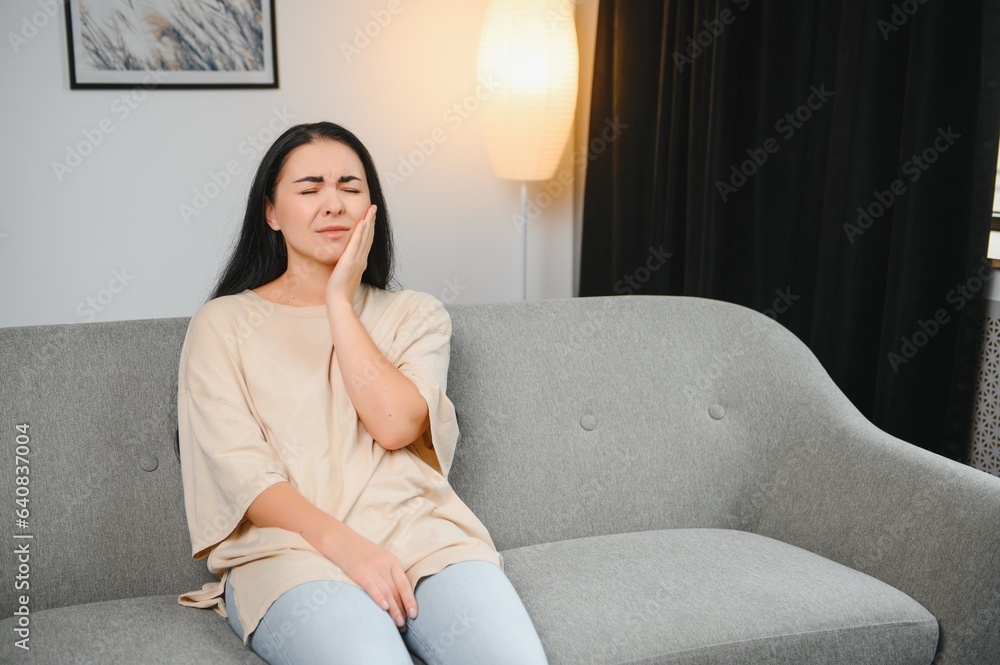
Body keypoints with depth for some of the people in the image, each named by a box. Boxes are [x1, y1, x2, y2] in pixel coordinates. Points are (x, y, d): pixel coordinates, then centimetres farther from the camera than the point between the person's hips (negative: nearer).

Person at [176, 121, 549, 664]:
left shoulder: (416, 314, 17)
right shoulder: (223, 324, 12)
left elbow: (395, 424, -2)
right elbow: (238, 467, -1)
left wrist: (340, 300, 3)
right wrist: (341, 542, -17)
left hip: (421, 535, 3)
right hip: (293, 545, -2)